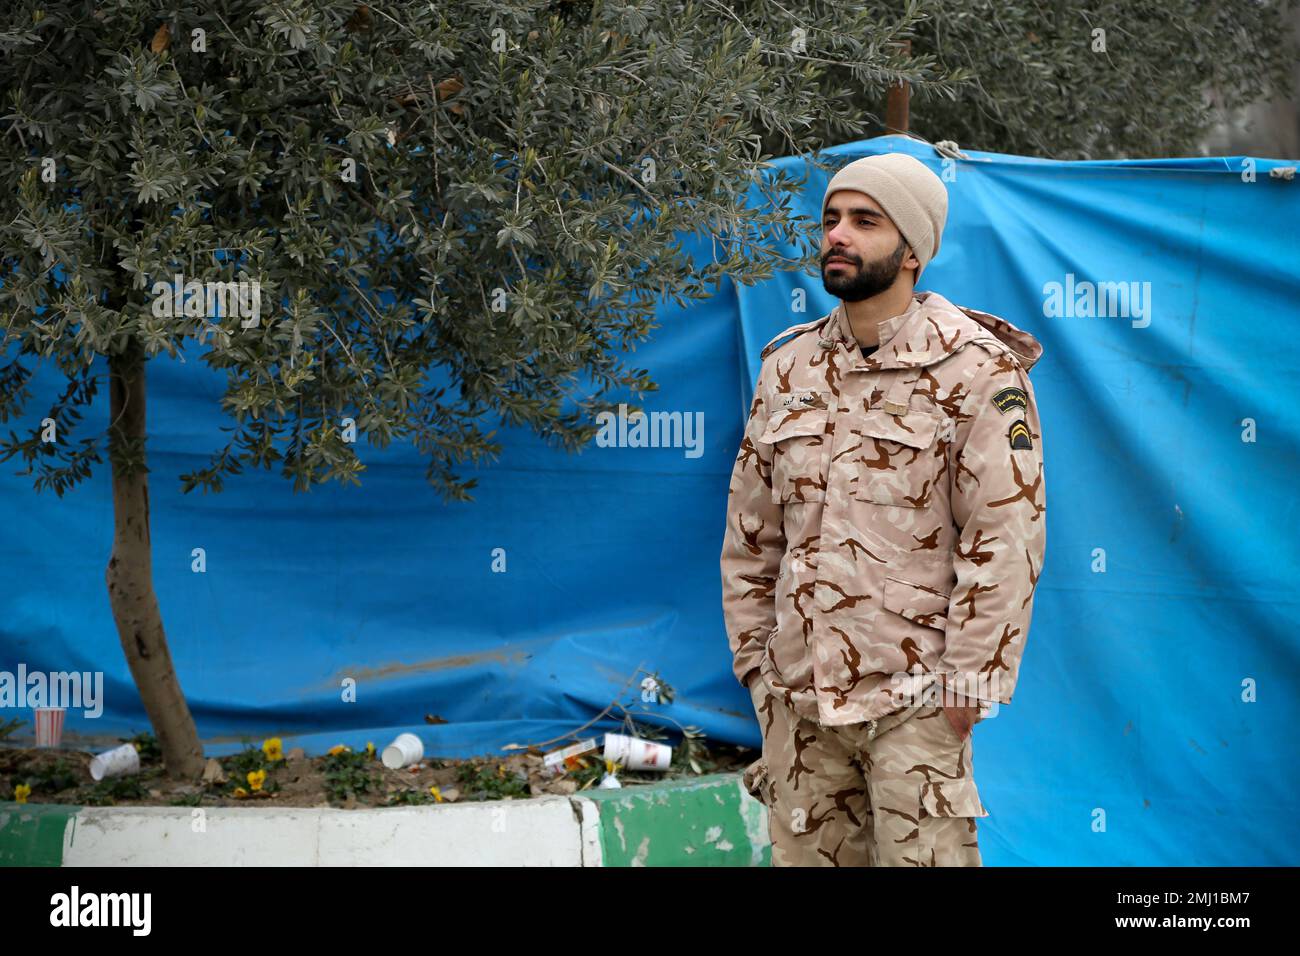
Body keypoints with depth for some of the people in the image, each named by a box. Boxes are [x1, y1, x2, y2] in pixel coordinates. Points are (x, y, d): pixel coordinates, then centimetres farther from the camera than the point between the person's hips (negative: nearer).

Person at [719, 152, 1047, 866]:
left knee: (923, 856, -7)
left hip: (913, 696, -5)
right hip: (797, 692, 5)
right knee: (805, 854, 9)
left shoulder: (977, 370, -5)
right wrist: (754, 658, 11)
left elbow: (1004, 537, -9)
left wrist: (965, 682, -12)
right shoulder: (788, 367, 10)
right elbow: (750, 532, 16)